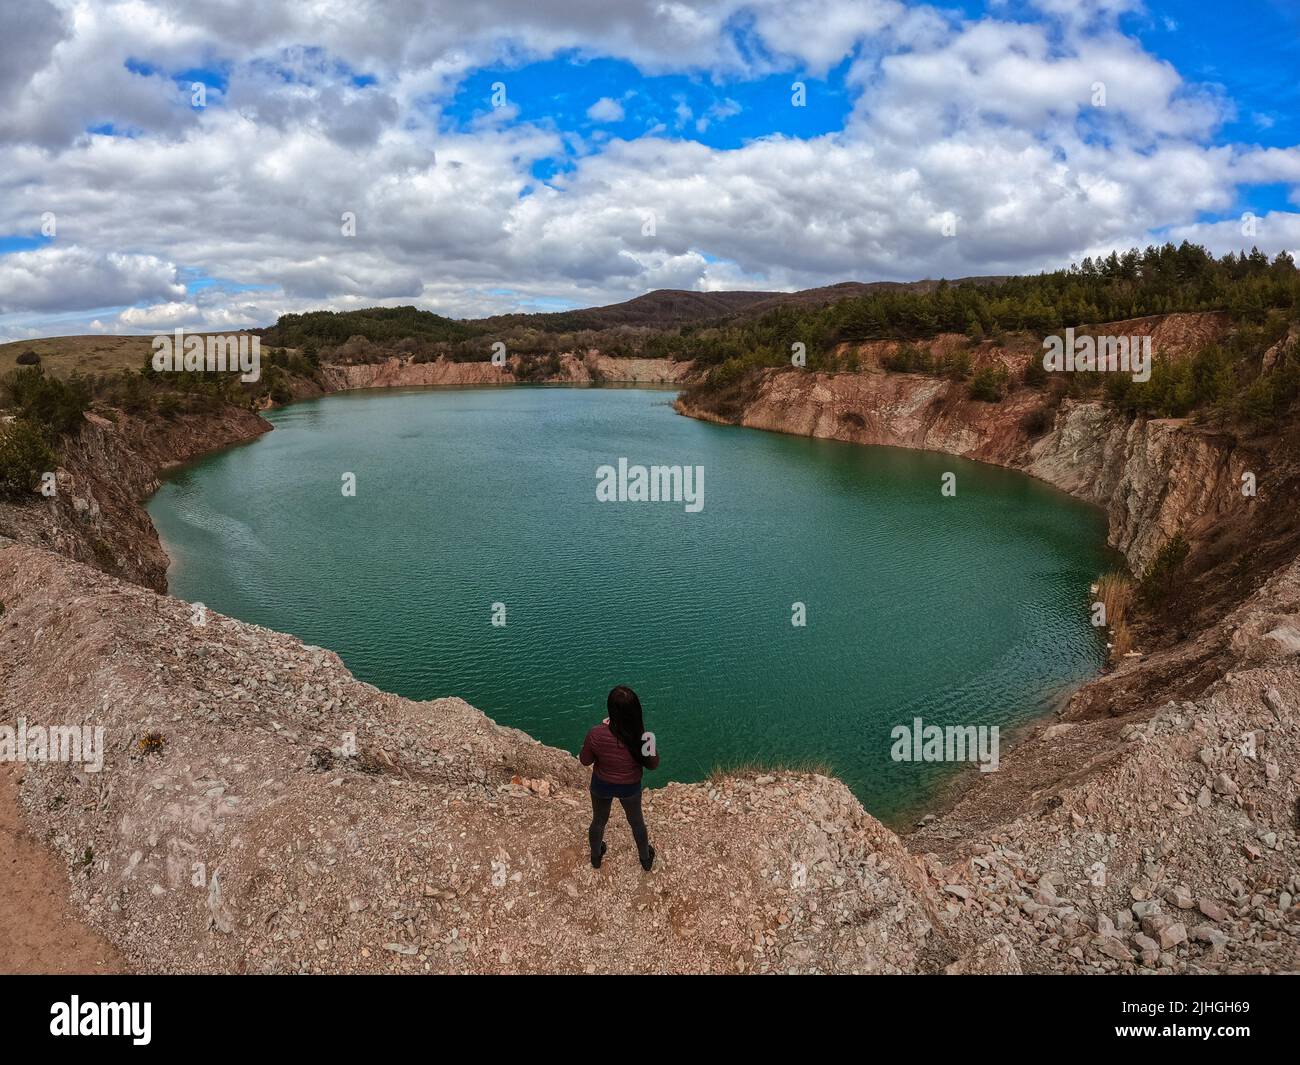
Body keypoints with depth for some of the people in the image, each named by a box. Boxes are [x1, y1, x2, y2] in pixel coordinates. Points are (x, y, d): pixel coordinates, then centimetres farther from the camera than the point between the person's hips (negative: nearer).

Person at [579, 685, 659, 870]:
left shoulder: (596, 735, -34)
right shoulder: (643, 738, -33)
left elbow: (585, 761, -13)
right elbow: (653, 765, -14)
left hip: (602, 785, 0)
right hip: (630, 787, 0)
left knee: (598, 821, 30)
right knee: (636, 821, 29)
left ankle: (596, 857, 56)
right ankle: (646, 859, 53)